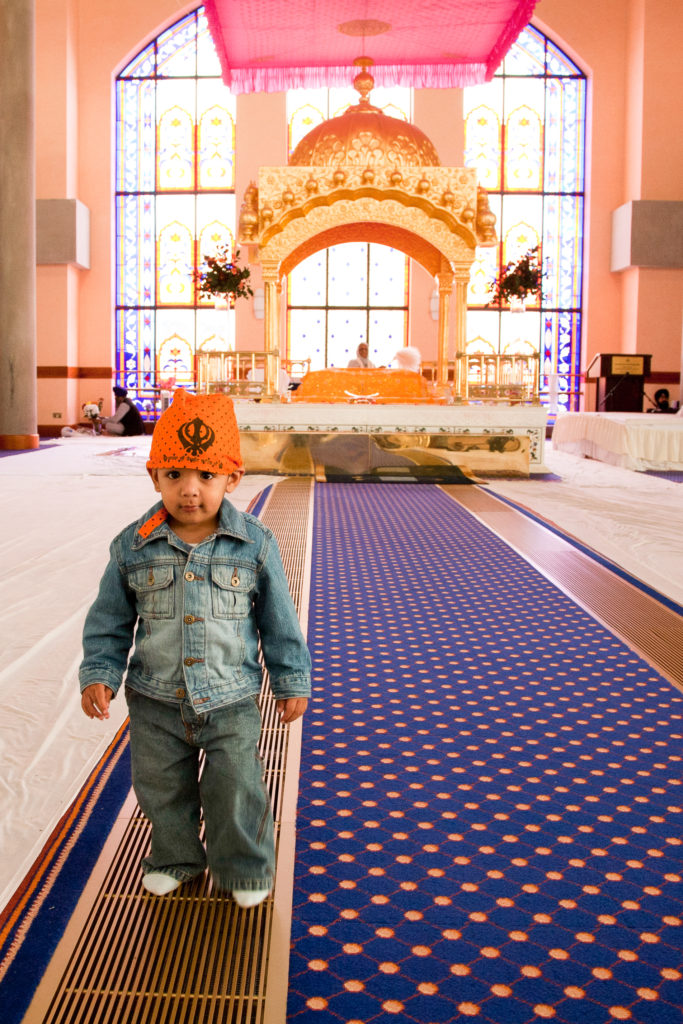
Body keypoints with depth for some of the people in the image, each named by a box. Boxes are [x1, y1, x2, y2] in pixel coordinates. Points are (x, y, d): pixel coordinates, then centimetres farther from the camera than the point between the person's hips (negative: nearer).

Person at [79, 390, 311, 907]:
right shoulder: (133, 547, -9)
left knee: (236, 790, 5)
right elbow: (110, 620, 3)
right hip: (156, 703, 2)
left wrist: (292, 681, 2)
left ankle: (246, 867, 30)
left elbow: (279, 619, -1)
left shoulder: (255, 545, -11)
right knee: (161, 788, 17)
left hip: (231, 702, -2)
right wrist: (99, 674, -4)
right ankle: (175, 858, 42)